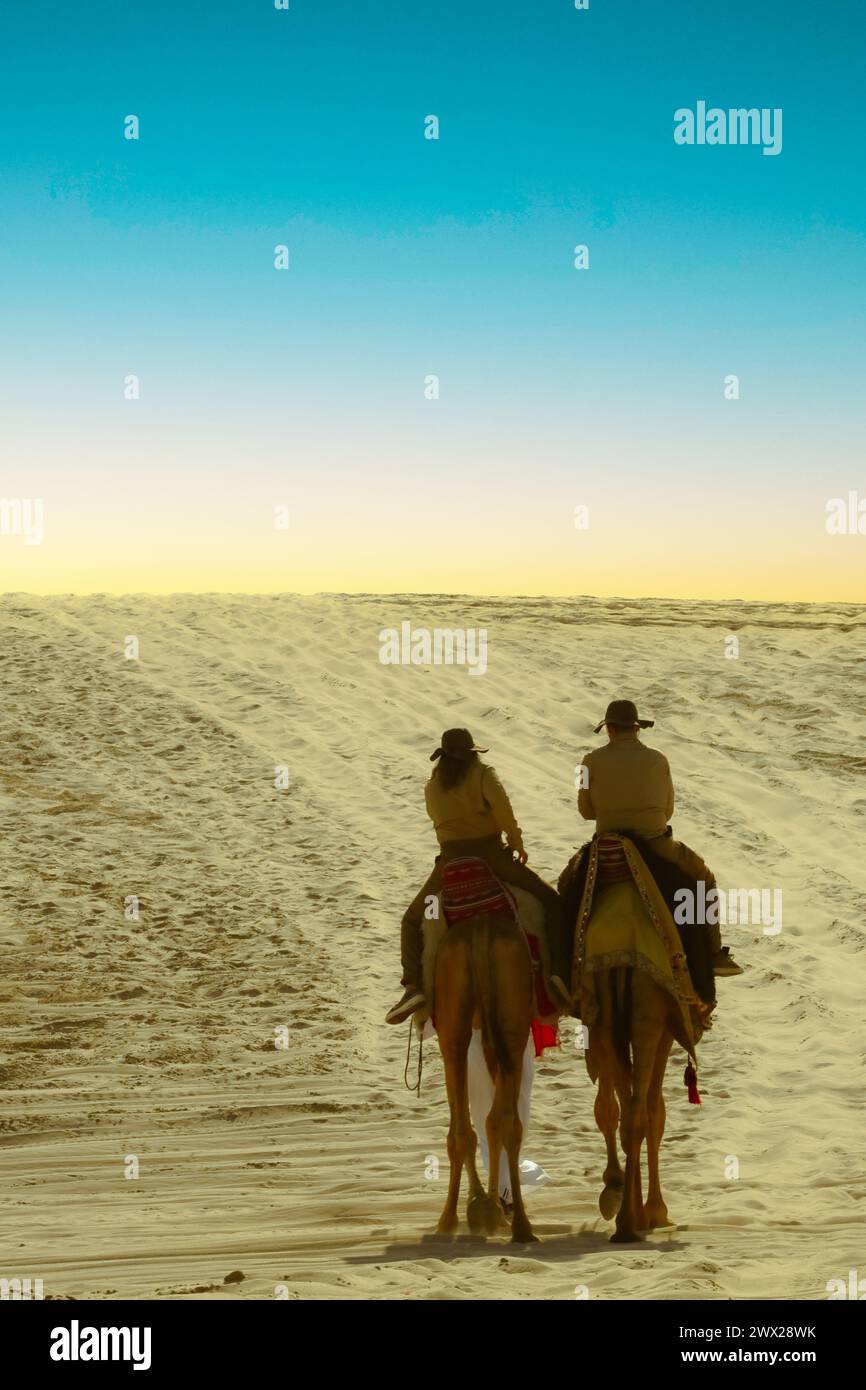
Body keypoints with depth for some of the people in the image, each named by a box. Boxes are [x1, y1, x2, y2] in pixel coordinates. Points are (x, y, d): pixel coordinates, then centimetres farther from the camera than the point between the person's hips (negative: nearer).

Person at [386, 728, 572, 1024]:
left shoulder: (432, 786, 14)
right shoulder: (483, 772, 2)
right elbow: (499, 801, -15)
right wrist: (516, 841, -6)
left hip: (451, 859, 2)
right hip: (490, 853, -2)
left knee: (412, 920, 18)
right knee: (551, 901, 8)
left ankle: (414, 986, -5)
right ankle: (559, 972, -13)